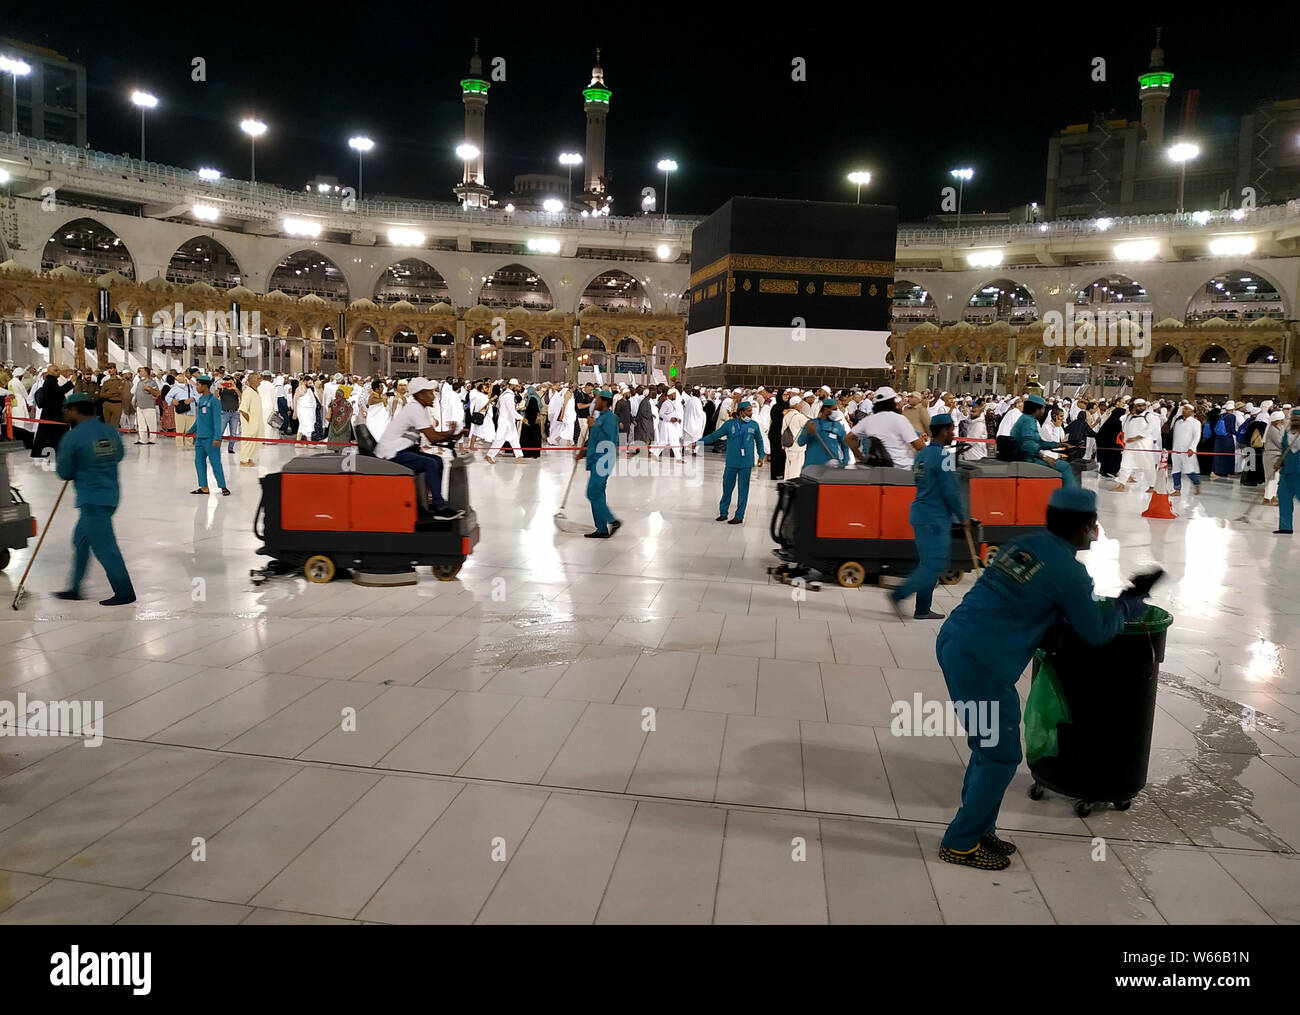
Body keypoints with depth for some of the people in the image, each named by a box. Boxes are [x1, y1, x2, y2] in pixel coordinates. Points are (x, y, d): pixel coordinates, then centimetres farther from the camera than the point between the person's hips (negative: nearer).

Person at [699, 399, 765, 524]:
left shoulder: (754, 424, 3)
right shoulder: (730, 424, -1)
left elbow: (759, 440, 17)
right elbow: (715, 435, 3)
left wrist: (760, 456, 11)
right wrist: (699, 442, -1)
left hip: (746, 463, 0)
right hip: (731, 462, 0)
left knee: (743, 490, 3)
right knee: (727, 488, 4)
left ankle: (739, 516, 10)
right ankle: (723, 513, 18)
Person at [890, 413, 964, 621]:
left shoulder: (921, 454, 12)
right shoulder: (943, 455, -14)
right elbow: (950, 490, -16)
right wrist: (962, 516, -4)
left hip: (920, 513, 9)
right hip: (935, 518, -9)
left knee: (928, 563, 13)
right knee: (935, 565, -5)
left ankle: (922, 609, 15)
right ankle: (898, 595, -9)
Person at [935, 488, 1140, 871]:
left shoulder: (1022, 542, 12)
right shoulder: (1068, 571, -9)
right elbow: (1096, 632, 3)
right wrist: (1125, 606, 22)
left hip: (953, 641, 8)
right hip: (981, 663, -8)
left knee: (990, 745, 20)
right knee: (1001, 756, 5)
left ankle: (978, 828, 31)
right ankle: (961, 843, 14)